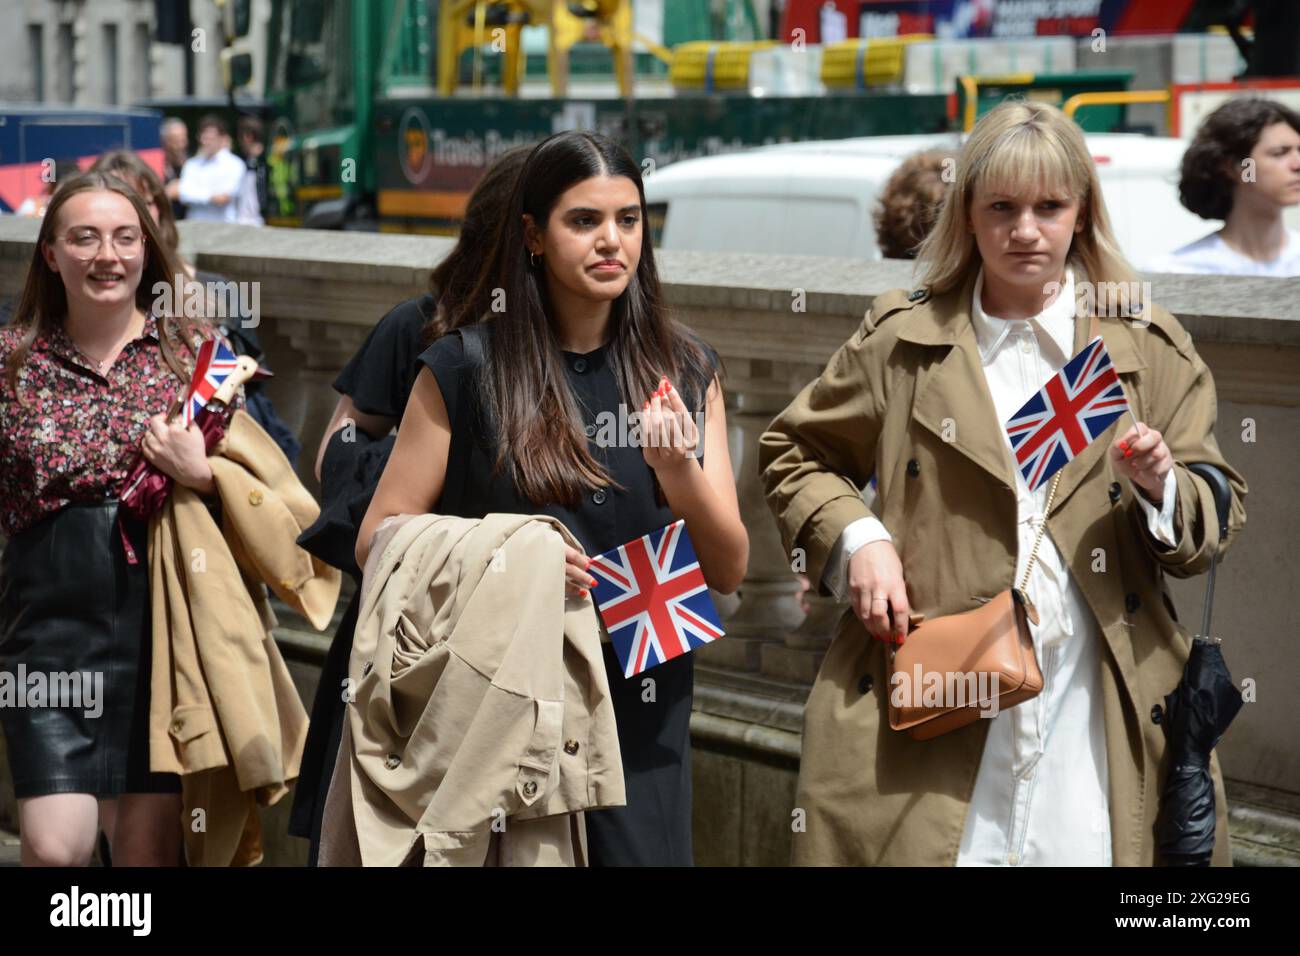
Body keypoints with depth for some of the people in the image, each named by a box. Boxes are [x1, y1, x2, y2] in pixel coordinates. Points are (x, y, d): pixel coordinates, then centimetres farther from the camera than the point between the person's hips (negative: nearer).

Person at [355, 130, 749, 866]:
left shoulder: (684, 370, 4)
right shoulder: (465, 369, -3)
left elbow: (729, 572, 1)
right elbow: (378, 542, -3)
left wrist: (679, 470, -16)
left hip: (640, 713, 2)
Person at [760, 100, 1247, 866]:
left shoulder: (1150, 348, 8)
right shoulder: (901, 342, 7)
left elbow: (1222, 518, 9)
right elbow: (793, 454, 16)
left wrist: (1163, 490, -13)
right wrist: (853, 537, -1)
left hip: (1096, 710, 0)